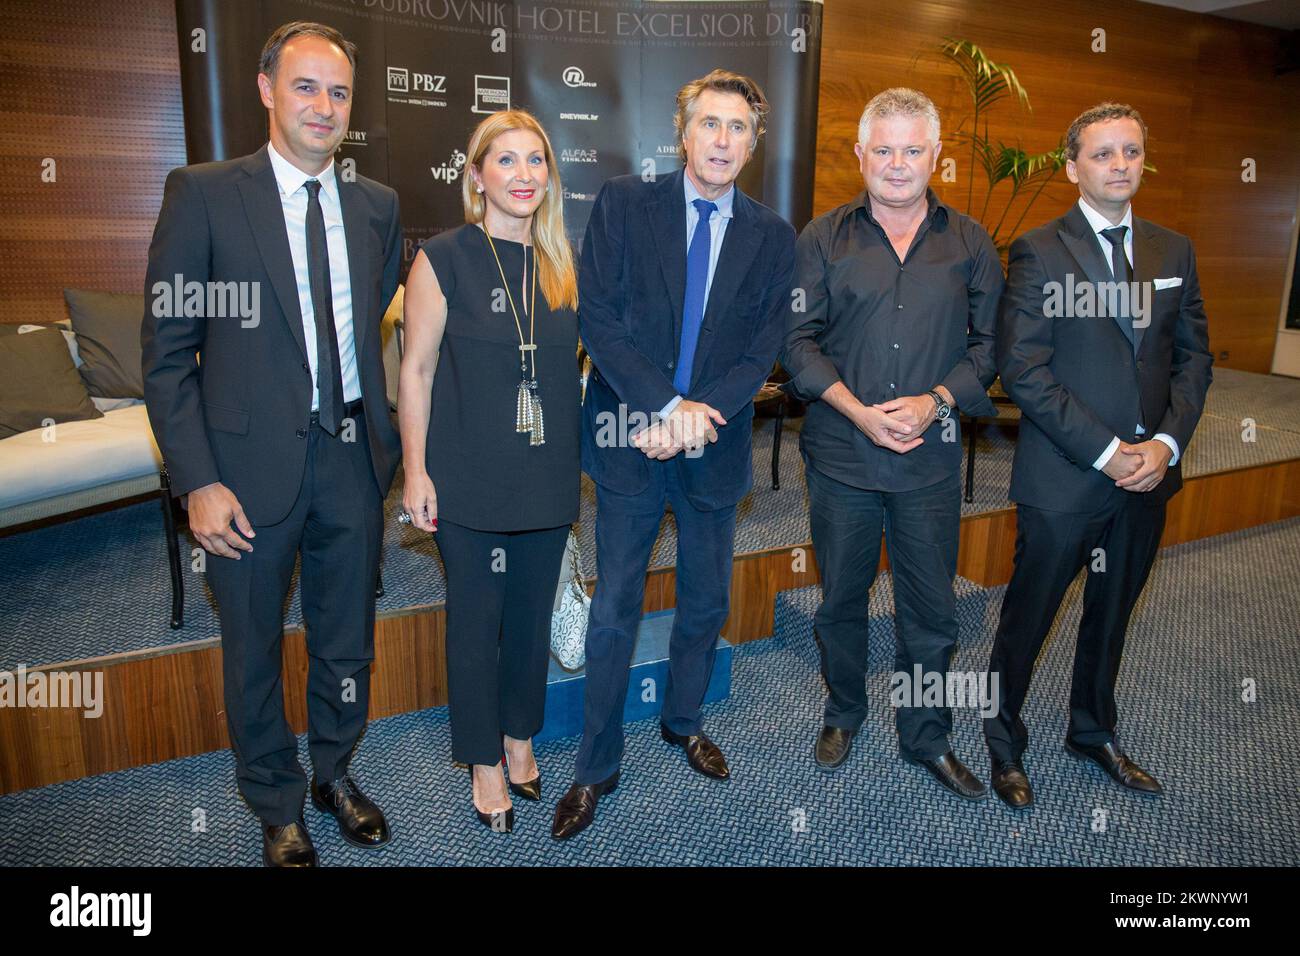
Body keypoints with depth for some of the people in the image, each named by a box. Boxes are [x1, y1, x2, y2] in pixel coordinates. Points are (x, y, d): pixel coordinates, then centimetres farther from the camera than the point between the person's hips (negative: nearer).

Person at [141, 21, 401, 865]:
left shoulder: (378, 206, 7)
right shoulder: (203, 194, -5)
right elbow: (166, 350, -7)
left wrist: (388, 441, 7)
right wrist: (198, 482, -12)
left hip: (352, 455, 3)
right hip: (252, 462, -3)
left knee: (348, 638, 17)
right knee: (254, 647, 13)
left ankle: (336, 773, 41)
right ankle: (278, 806, 36)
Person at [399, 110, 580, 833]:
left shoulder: (563, 263, 5)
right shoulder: (444, 259, -6)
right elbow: (417, 370, -5)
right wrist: (416, 471, -8)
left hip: (548, 475, 4)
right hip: (471, 476, -3)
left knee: (533, 614, 15)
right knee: (477, 619, 8)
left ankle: (520, 737, 37)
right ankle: (484, 761, 28)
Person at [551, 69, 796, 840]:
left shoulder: (772, 237, 5)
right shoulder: (624, 204, -1)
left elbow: (761, 350, -1)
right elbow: (598, 314, -10)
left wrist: (698, 417, -17)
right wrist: (667, 407, -19)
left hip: (714, 446, 3)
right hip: (633, 439, -2)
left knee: (707, 602, 16)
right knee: (614, 611, 5)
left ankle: (683, 721, 42)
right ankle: (597, 768, 21)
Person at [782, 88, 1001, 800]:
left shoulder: (969, 243, 7)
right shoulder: (824, 238, 3)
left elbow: (992, 342, 5)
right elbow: (799, 340, -1)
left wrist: (935, 401, -12)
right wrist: (860, 412, -13)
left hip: (931, 457, 1)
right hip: (840, 454, 0)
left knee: (930, 610, 8)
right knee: (841, 597, 14)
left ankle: (925, 736, 29)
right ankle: (843, 713, 36)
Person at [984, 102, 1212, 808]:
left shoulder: (1173, 251, 9)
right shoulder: (1038, 251, -8)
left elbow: (1193, 355, 9)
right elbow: (1023, 371, -15)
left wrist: (1166, 442, -7)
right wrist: (1105, 452, -17)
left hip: (1147, 475, 6)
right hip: (1063, 478, -5)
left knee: (1112, 613, 20)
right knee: (1028, 617, 7)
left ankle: (1093, 731, 41)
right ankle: (1003, 740, 29)